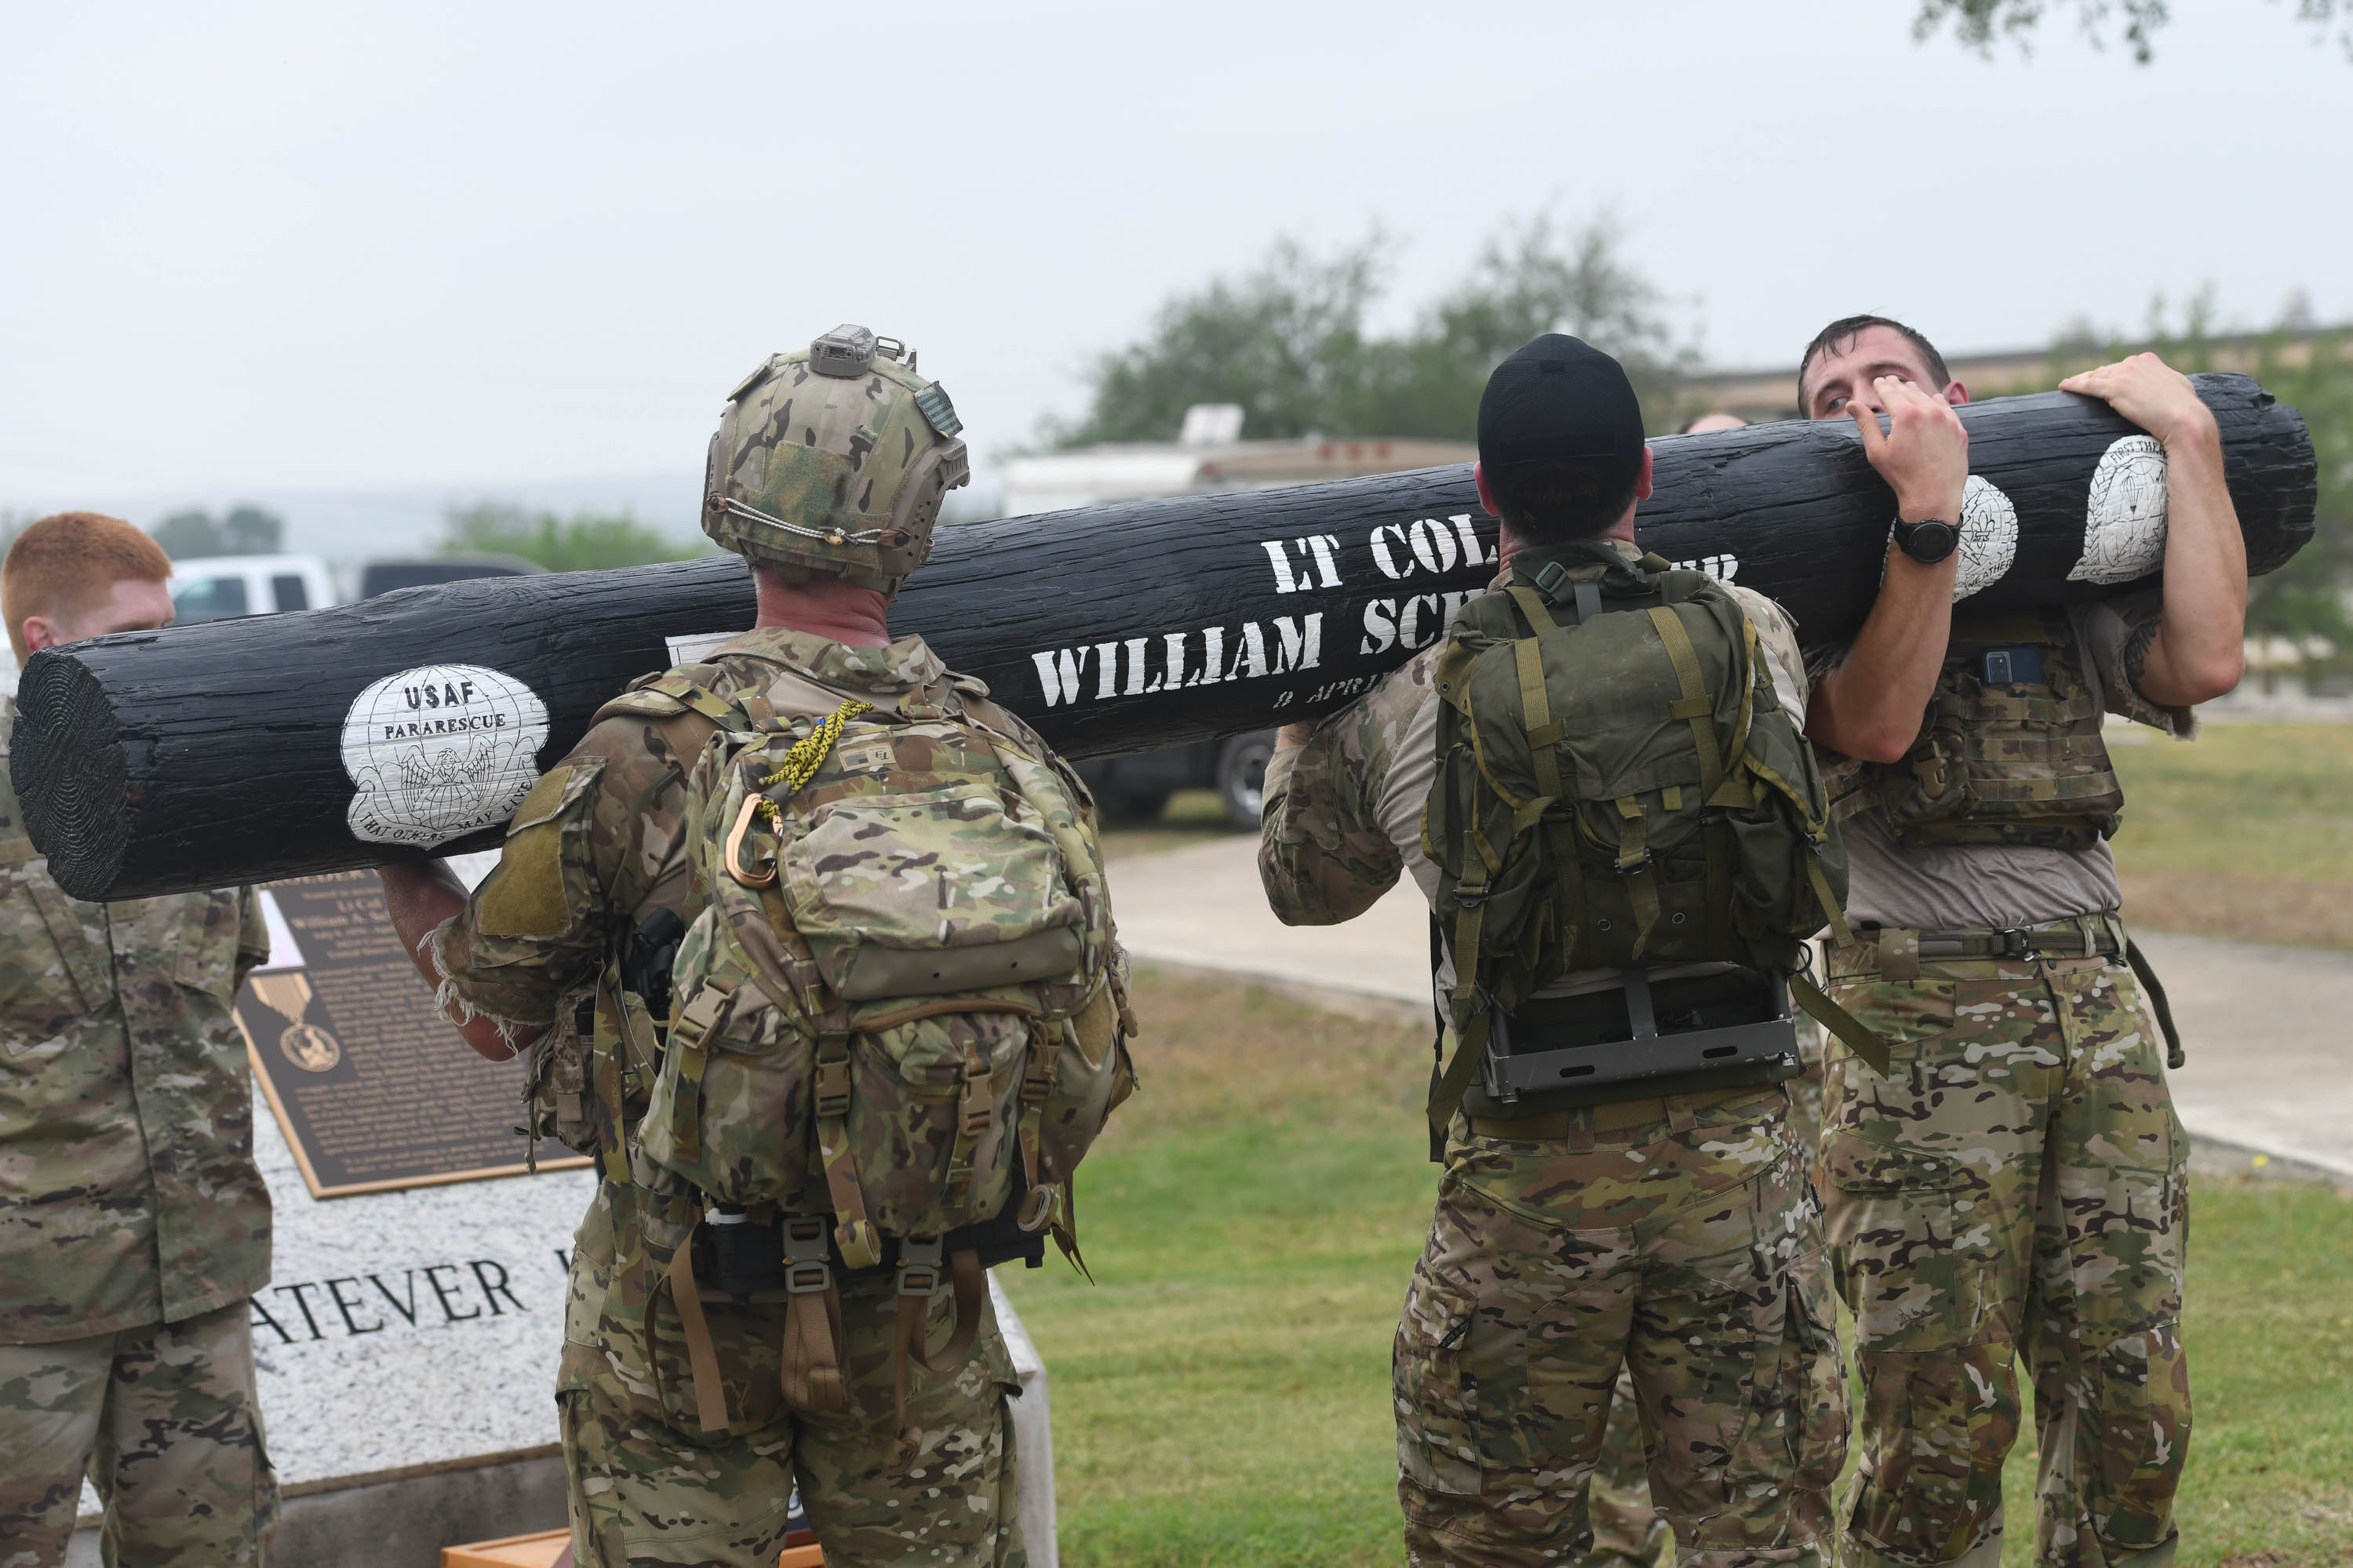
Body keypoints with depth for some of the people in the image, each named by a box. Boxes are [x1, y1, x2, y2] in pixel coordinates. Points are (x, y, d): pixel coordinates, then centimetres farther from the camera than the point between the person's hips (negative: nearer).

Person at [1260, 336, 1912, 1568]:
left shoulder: (1408, 696, -4)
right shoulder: (1753, 638, 0)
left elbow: (1303, 886, 15)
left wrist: (1302, 725, 31)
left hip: (1530, 1173, -1)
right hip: (1740, 1148, 1)